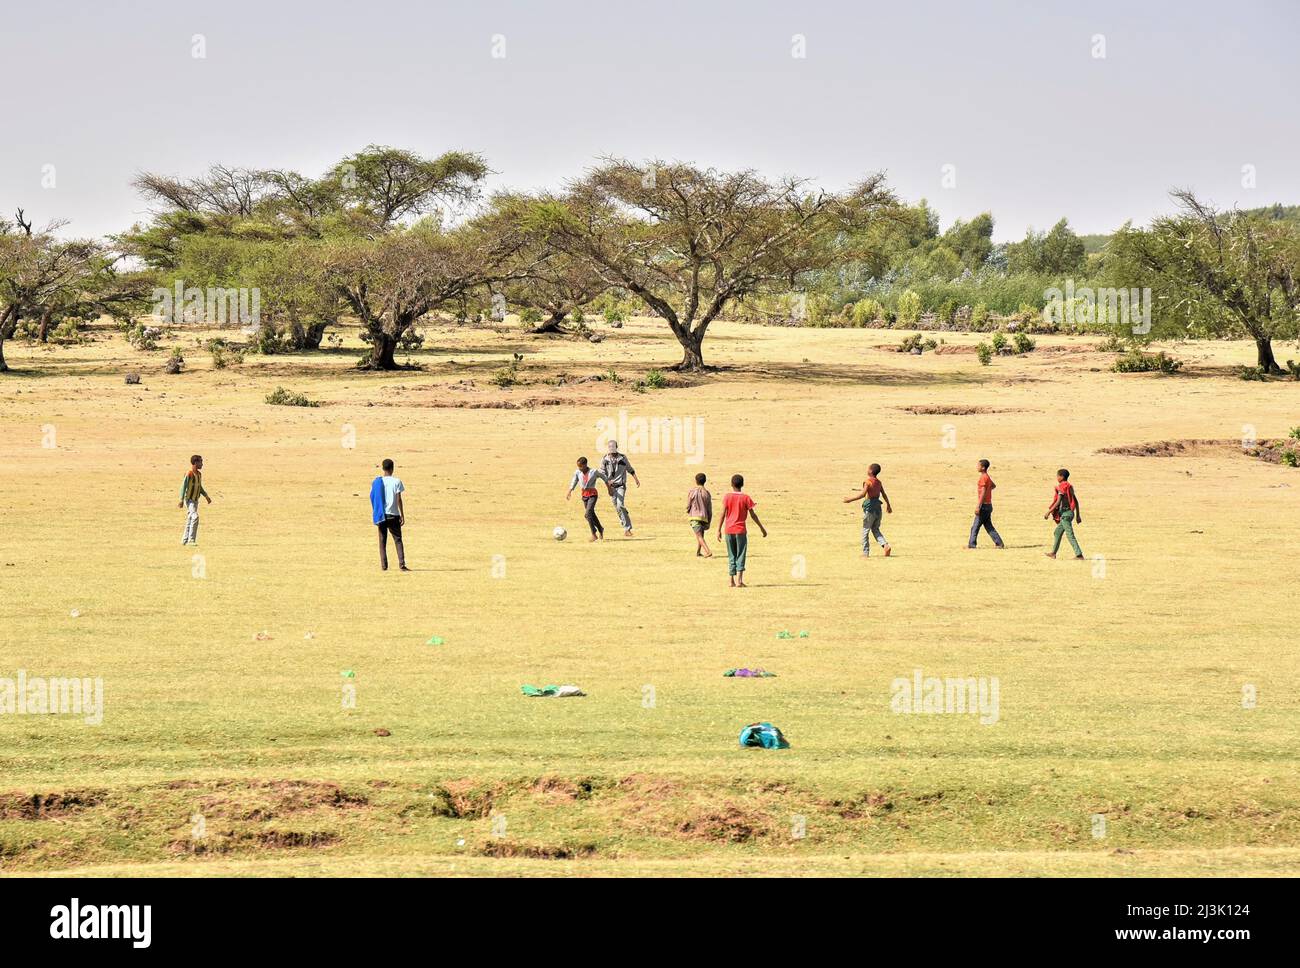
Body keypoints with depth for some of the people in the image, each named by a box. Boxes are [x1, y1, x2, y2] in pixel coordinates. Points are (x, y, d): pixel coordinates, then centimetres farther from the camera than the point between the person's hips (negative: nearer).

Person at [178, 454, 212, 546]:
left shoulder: (199, 474, 10)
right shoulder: (189, 474, -17)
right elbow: (183, 486, -19)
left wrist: (206, 496, 14)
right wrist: (181, 500, -24)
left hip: (195, 500, 9)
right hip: (189, 500, -9)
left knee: (190, 520, 12)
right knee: (195, 517, -20)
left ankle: (184, 540, 19)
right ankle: (191, 540, -21)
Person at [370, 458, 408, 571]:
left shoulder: (376, 482, 2)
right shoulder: (396, 481, -5)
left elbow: (373, 499, 3)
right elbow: (399, 500, -7)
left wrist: (373, 515, 11)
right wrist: (402, 515, -2)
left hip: (381, 515, 2)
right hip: (393, 515, -2)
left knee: (382, 540, 9)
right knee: (398, 540, 2)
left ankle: (384, 565, 4)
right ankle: (401, 564, -10)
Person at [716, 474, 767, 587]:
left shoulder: (727, 497, 0)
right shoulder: (746, 498, -3)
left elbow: (723, 514, -5)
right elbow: (753, 515, -2)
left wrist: (719, 530, -2)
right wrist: (762, 528, 7)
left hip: (729, 531, 2)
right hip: (741, 531, -2)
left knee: (731, 557, 11)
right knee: (740, 556, 1)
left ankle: (731, 580, 8)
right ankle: (739, 580, -9)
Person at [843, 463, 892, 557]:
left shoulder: (867, 482, -14)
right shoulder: (878, 482, 8)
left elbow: (863, 494, -26)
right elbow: (884, 495, 17)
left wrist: (850, 499, -22)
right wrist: (888, 505, 30)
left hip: (870, 508, -7)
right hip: (878, 507, 7)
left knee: (865, 531, 5)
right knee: (876, 530, 18)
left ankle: (865, 553, 7)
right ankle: (885, 545, -2)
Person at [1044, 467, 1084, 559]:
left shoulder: (1061, 487, -13)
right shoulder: (1070, 486, 13)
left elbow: (1058, 502, -19)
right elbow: (1076, 501, 14)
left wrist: (1048, 512, -14)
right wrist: (1078, 515, 18)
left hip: (1065, 513, -9)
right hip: (1070, 513, 9)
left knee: (1070, 535, -9)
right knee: (1057, 532, 20)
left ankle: (1079, 555, -15)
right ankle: (1053, 553, 28)